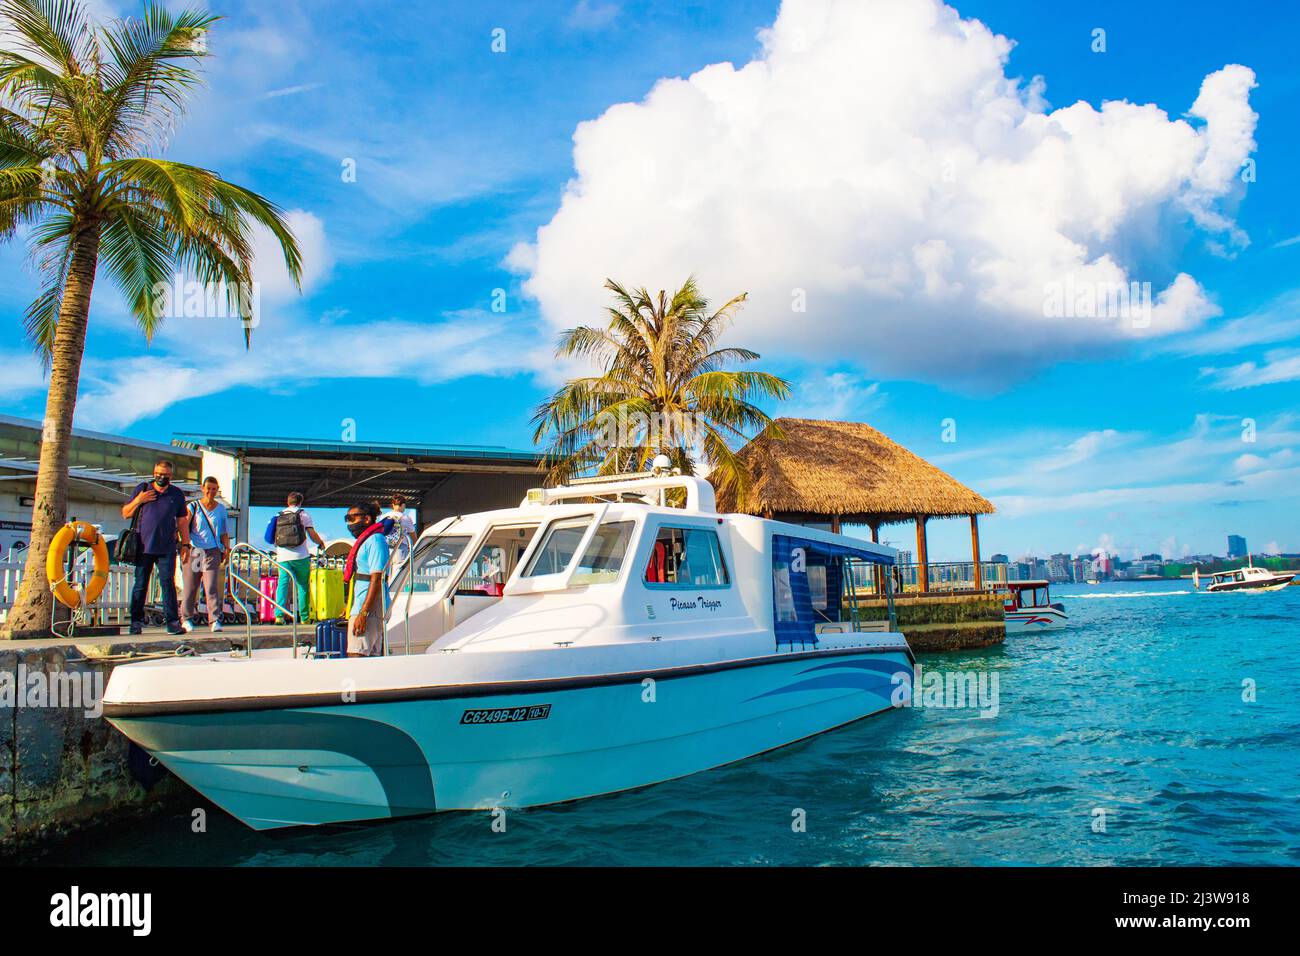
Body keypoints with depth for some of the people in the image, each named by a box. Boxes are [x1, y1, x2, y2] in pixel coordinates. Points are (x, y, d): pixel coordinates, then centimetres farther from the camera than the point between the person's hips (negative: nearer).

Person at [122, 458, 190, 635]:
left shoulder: (177, 494, 11)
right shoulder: (142, 489, 10)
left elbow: (182, 522, 13)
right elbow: (126, 514, 13)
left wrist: (185, 544, 6)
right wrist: (138, 500, -4)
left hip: (167, 549, 0)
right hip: (143, 546, 1)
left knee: (168, 583, -6)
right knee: (140, 584, 2)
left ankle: (173, 622, -5)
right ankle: (136, 621, 10)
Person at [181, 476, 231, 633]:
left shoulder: (221, 509, 12)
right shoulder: (193, 507, 5)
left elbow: (224, 532, 17)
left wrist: (227, 549, 7)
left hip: (212, 552, 1)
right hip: (193, 551, -1)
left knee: (212, 587, -9)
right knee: (190, 587, 5)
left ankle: (214, 620, -11)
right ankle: (186, 619, 20)